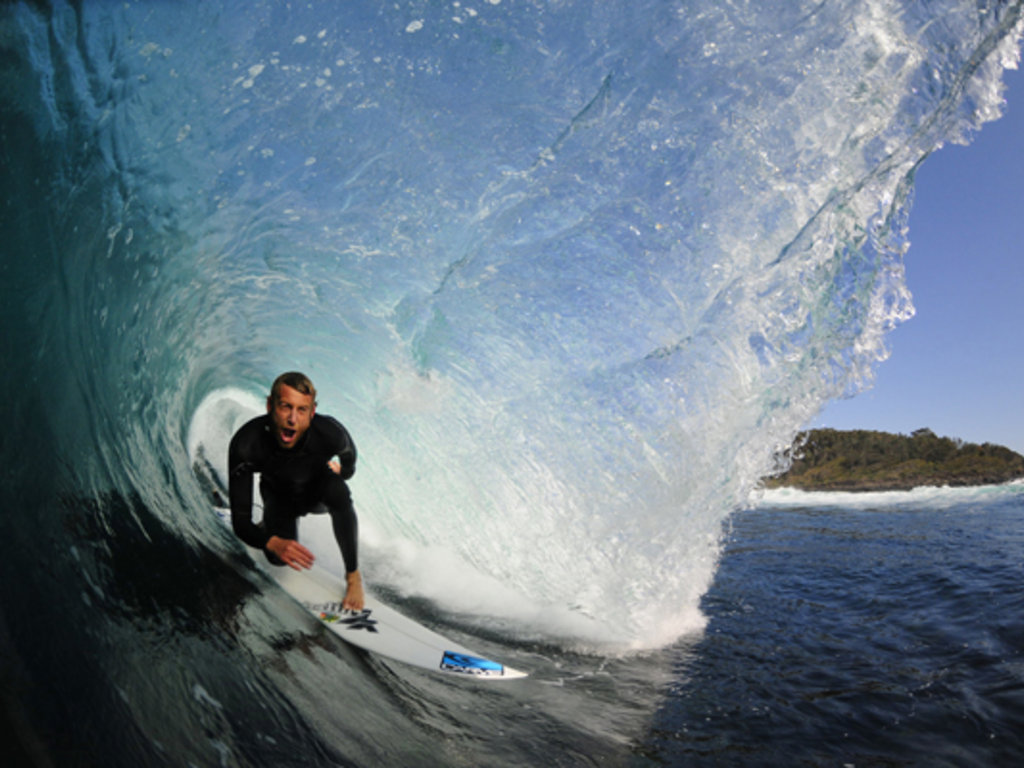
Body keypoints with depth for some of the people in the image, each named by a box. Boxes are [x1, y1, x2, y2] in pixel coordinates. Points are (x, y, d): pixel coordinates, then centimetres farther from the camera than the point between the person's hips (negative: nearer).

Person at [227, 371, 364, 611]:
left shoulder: (331, 434, -36)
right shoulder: (245, 445, -36)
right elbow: (240, 521, -35)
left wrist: (337, 469, -17)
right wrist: (274, 543, -49)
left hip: (318, 492, -1)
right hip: (279, 498, 1)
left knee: (338, 491, -33)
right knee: (279, 559, -16)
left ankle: (353, 576, -18)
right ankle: (270, 525, 20)